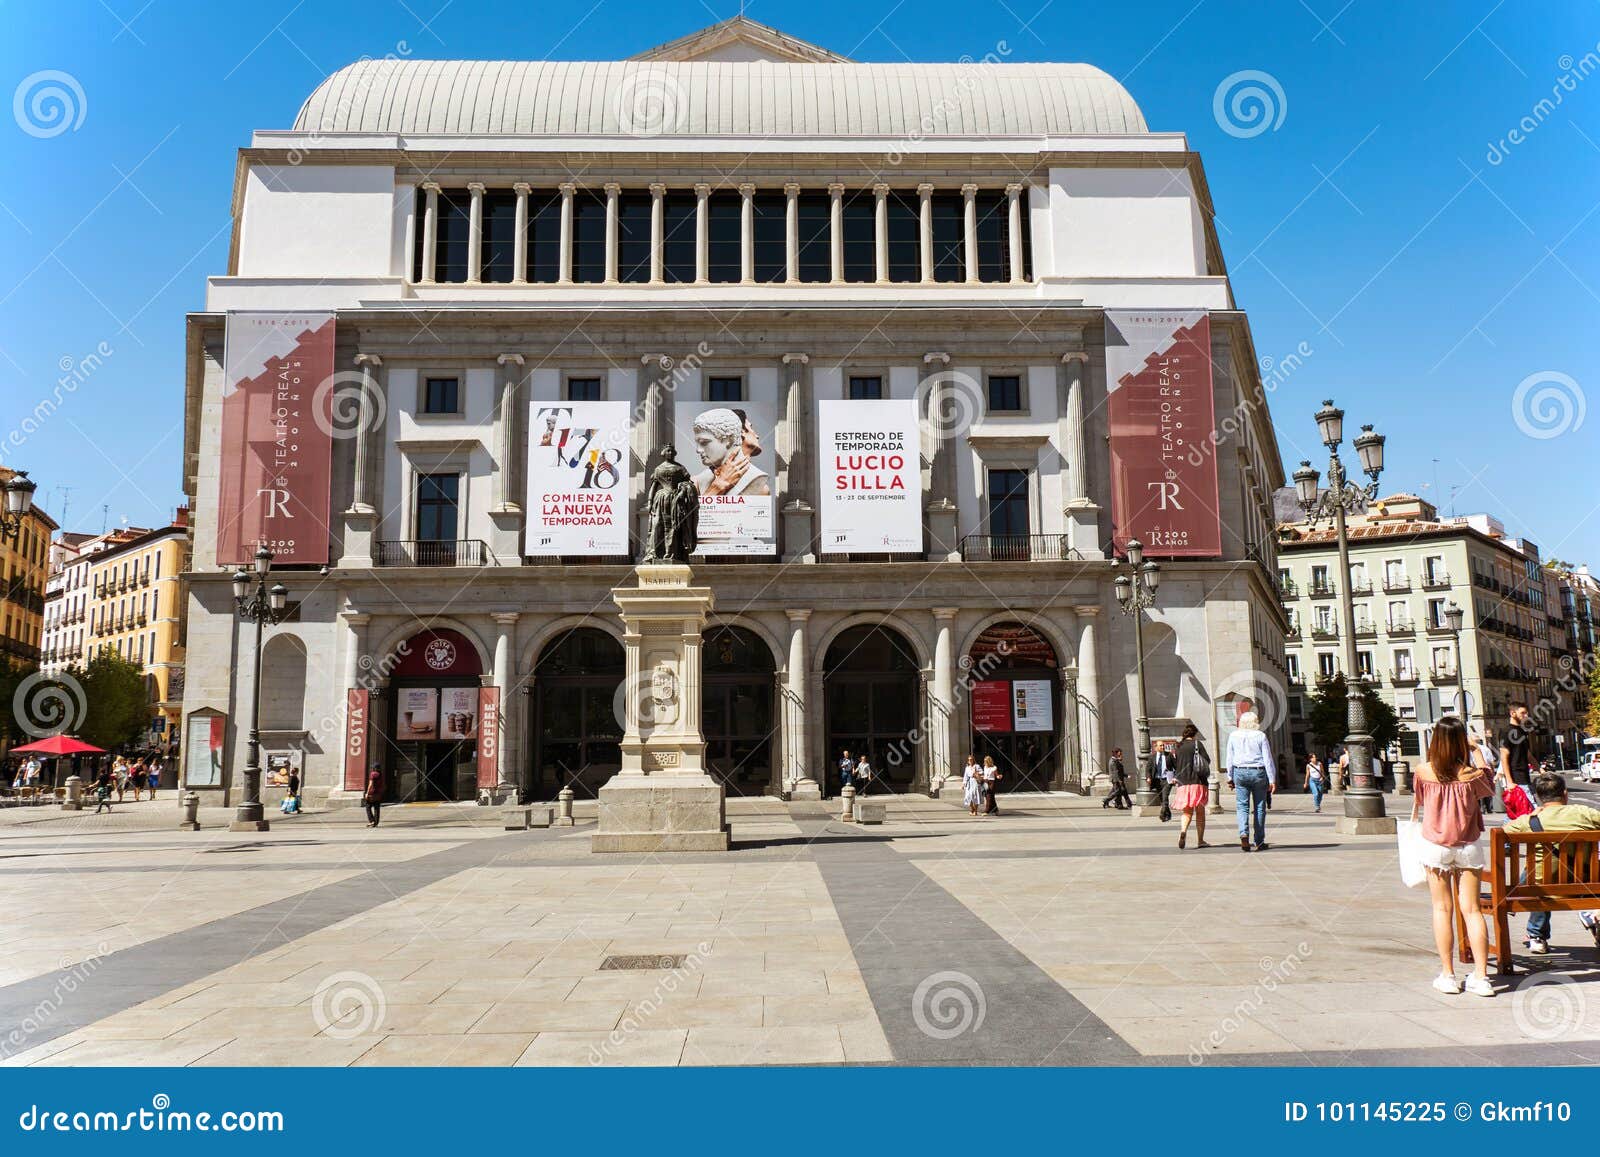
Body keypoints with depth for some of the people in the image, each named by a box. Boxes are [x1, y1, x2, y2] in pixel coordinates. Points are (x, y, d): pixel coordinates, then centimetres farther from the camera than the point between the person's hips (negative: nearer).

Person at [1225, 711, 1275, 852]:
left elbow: (1230, 759, 7)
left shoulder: (1233, 736, 4)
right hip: (1258, 772, -1)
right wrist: (1272, 780, -1)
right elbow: (1268, 759, -3)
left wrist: (1230, 777, 15)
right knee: (1260, 807, 7)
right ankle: (1259, 842, 11)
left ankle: (1244, 834, -21)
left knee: (1242, 806, 3)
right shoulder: (1260, 736, -2)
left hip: (1240, 772, 1)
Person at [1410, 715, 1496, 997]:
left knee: (1442, 909, 6)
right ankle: (1481, 976, 4)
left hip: (1435, 845, 0)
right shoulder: (1471, 773, -10)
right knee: (1471, 909, 5)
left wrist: (1413, 819, 30)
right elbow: (1490, 789, 13)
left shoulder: (1424, 771, -8)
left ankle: (1447, 976, 8)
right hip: (1468, 847, 0)